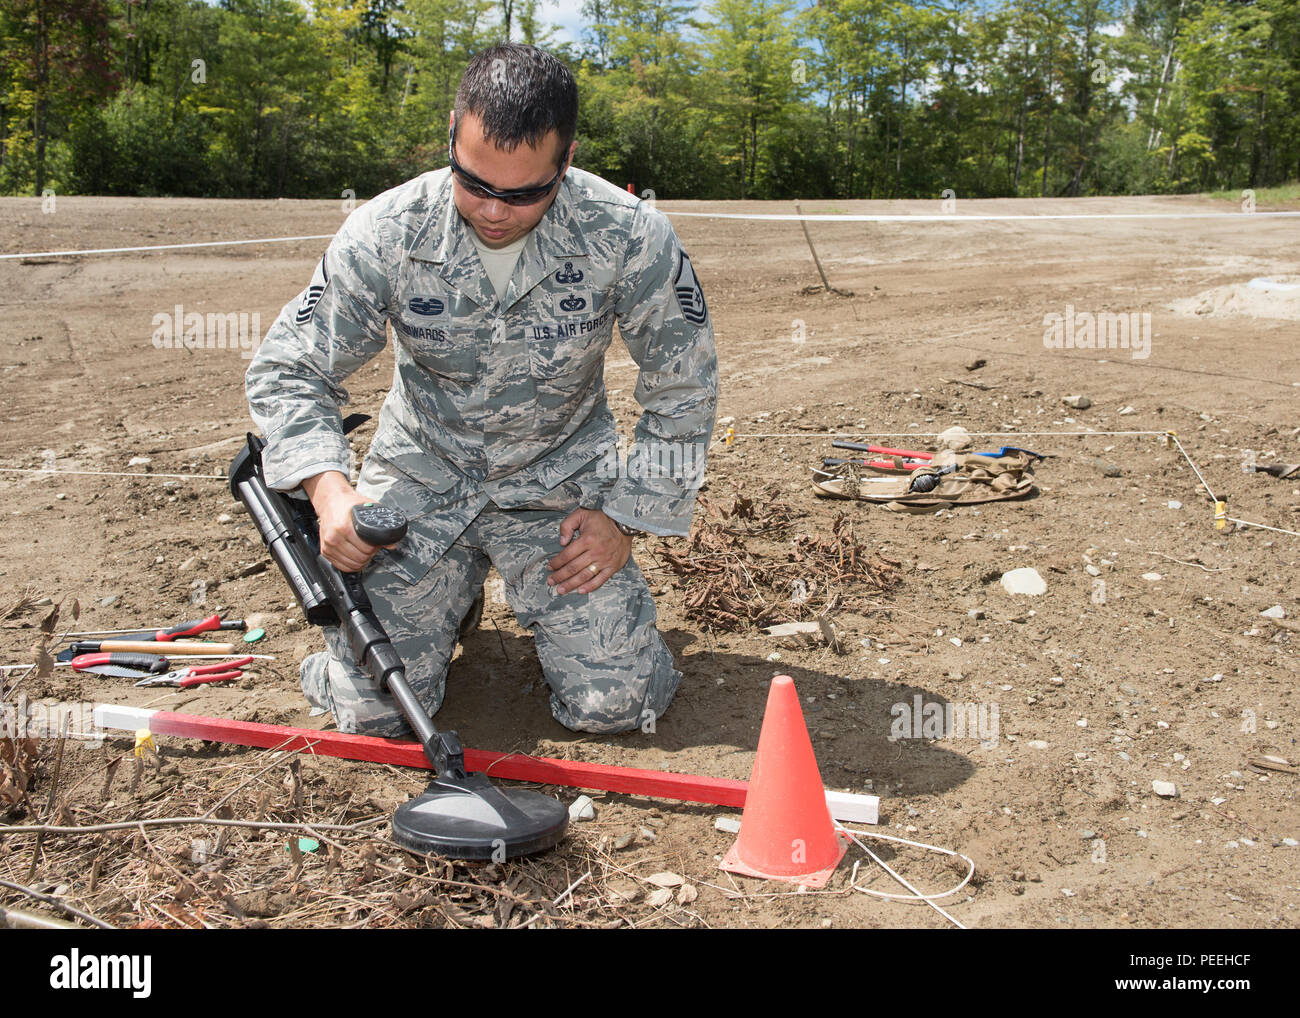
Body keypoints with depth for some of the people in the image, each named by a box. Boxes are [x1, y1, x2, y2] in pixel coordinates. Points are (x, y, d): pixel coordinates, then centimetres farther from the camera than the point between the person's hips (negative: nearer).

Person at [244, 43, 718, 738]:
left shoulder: (631, 238, -18)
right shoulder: (385, 233, -17)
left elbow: (683, 391, -6)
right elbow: (287, 371, -8)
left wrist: (625, 517, -9)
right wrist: (329, 491, -25)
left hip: (561, 483, 0)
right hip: (420, 477, 0)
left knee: (616, 703, -10)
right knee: (372, 708, -10)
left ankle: (533, 590, 23)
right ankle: (456, 584, 22)